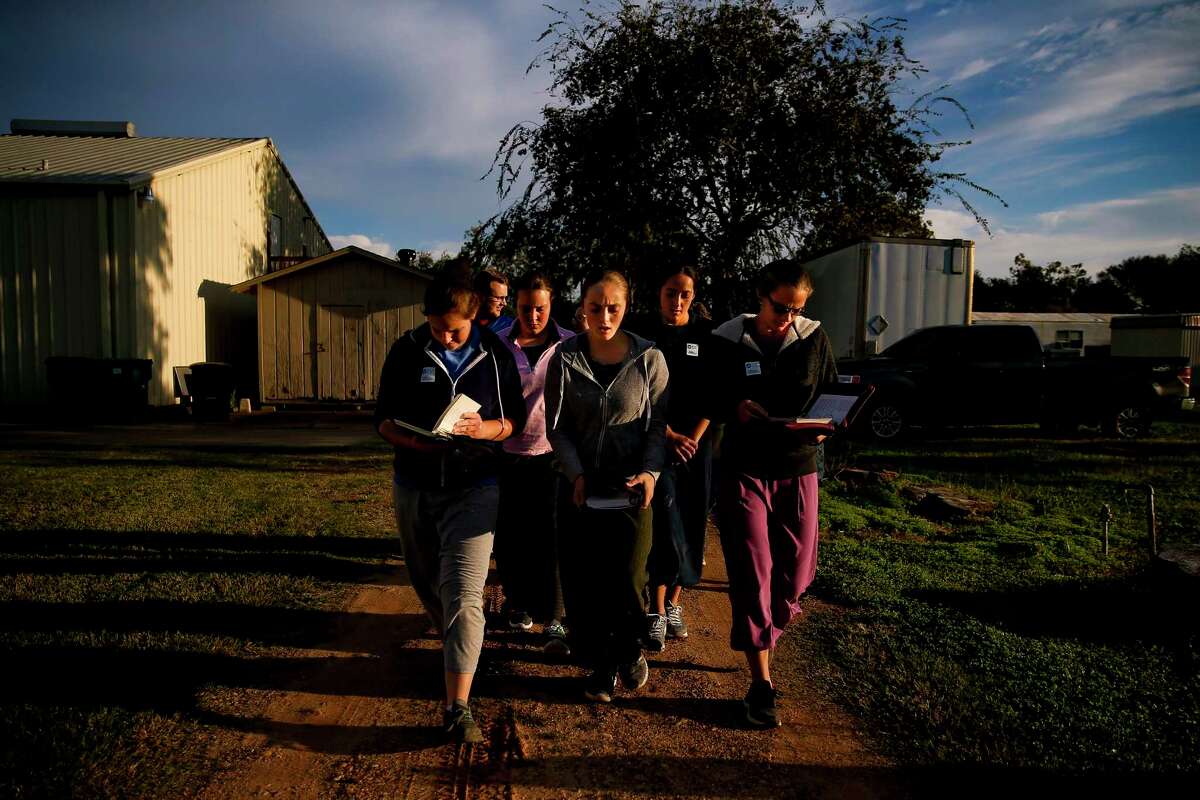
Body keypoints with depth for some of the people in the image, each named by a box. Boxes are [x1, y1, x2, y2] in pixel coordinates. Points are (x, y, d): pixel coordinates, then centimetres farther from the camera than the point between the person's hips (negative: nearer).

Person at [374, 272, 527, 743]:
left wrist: (485, 428, -19)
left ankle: (458, 706, -6)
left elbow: (516, 419, 3)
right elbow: (384, 419, 1)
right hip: (414, 486, 3)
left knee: (462, 595, -11)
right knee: (428, 584, 18)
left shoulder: (495, 355, -3)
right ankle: (453, 646, 46)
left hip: (473, 488, -3)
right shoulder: (407, 352, -1)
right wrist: (417, 441, -20)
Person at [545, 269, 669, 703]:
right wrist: (576, 474, -11)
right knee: (581, 581, 5)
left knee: (628, 578, 1)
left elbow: (658, 424, 1)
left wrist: (650, 472, -15)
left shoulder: (649, 358, -3)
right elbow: (557, 427, 2)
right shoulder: (565, 358, 0)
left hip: (630, 488, -1)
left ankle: (630, 650, 32)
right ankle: (602, 664, 28)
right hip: (579, 486, 2)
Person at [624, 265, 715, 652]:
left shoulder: (707, 333, 5)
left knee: (690, 526, 6)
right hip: (655, 441, -3)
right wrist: (669, 435, -10)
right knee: (664, 524, -10)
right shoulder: (640, 331, -1)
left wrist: (694, 438, -7)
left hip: (696, 442, 3)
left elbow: (713, 394, 3)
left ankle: (673, 604, 21)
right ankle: (657, 613, -1)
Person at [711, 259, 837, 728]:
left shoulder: (814, 338, 2)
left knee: (797, 571, 8)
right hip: (743, 469, -2)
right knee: (752, 574, -2)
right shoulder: (728, 341, -3)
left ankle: (761, 634, 38)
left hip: (797, 468, 3)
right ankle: (761, 682, 8)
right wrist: (735, 409, -19)